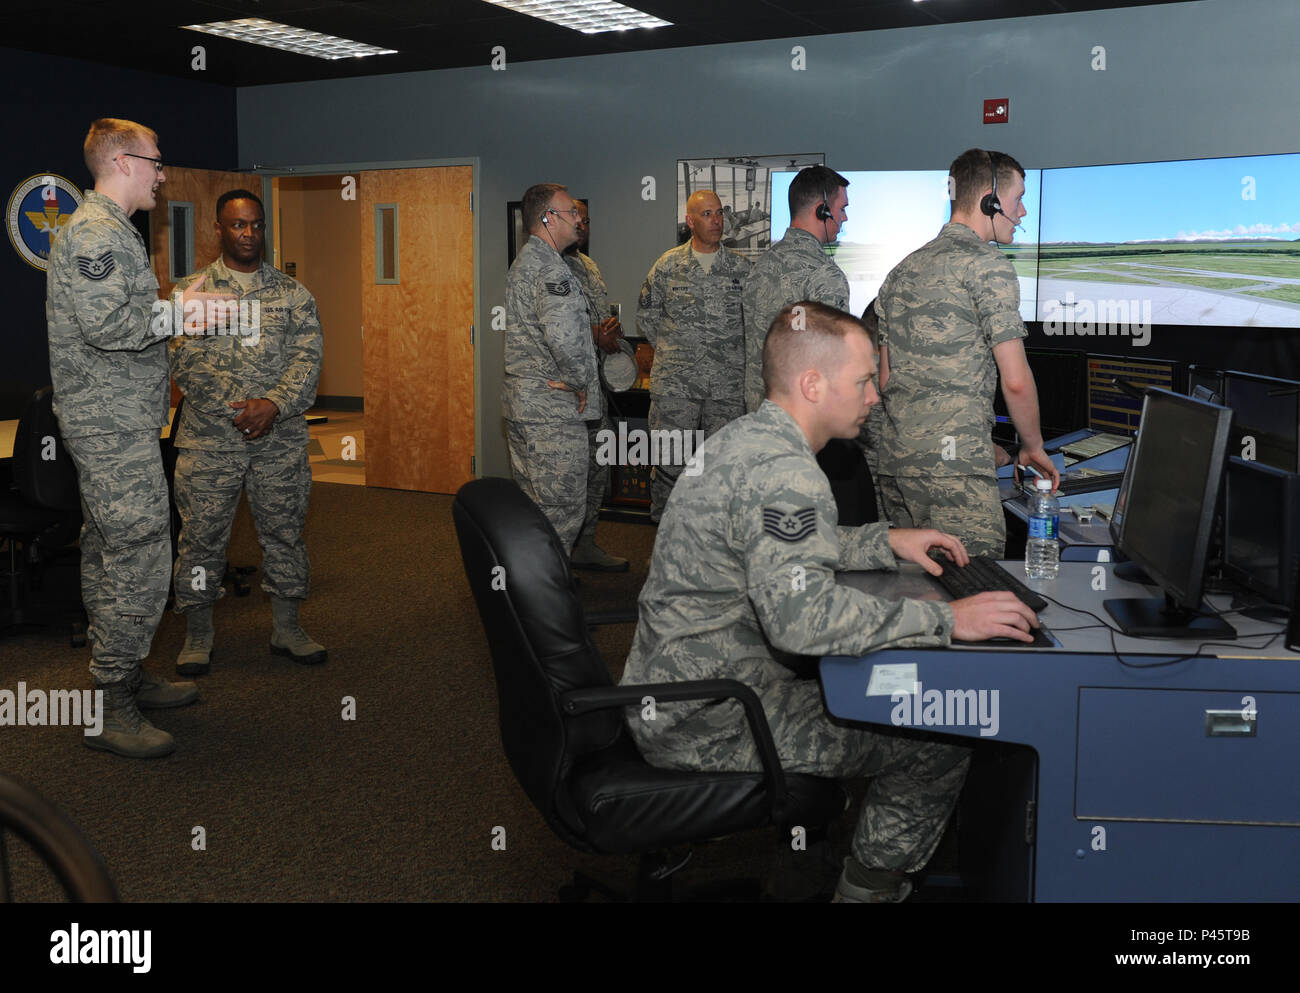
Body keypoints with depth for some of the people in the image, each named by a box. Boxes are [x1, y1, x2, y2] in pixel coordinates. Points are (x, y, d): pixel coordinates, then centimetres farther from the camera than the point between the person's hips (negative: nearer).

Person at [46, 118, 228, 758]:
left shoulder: (106, 230, 22)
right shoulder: (97, 231, -14)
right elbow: (106, 325, -24)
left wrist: (175, 305, 18)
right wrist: (179, 308, -15)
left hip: (110, 423, 11)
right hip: (114, 427, -11)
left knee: (108, 555, 15)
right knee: (140, 561, -10)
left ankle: (123, 676, 24)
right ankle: (111, 707, -3)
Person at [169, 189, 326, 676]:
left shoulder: (292, 293, 9)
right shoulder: (192, 290, 5)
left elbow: (308, 358, -1)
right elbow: (185, 362, -4)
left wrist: (273, 404, -16)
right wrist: (235, 409, -15)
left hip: (281, 438, 2)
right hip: (209, 438, -1)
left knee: (284, 530, 8)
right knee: (202, 535, 2)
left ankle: (286, 627, 21)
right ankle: (198, 634, 17)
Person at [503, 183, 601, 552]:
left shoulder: (523, 261, 17)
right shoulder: (549, 267, -17)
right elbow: (564, 336, -32)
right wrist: (580, 383, -17)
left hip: (520, 399, 11)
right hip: (551, 410, -11)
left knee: (532, 504, 17)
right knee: (562, 509, -4)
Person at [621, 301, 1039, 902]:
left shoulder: (740, 440, 9)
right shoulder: (784, 473, -24)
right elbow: (801, 614, -36)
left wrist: (885, 542, 18)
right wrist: (946, 620, -30)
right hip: (708, 726, -10)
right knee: (939, 739, -7)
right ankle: (871, 888, 10)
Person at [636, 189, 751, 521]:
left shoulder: (741, 267, 7)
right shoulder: (668, 264, 4)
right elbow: (645, 316, 13)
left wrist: (729, 352, 6)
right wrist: (671, 349, 7)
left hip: (727, 383, 1)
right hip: (674, 382, -1)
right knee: (669, 460, -2)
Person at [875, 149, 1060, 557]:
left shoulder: (904, 268, 18)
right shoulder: (988, 265, -6)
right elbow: (1016, 381, -11)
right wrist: (1033, 447, 6)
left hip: (895, 457, 9)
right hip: (952, 462, -9)